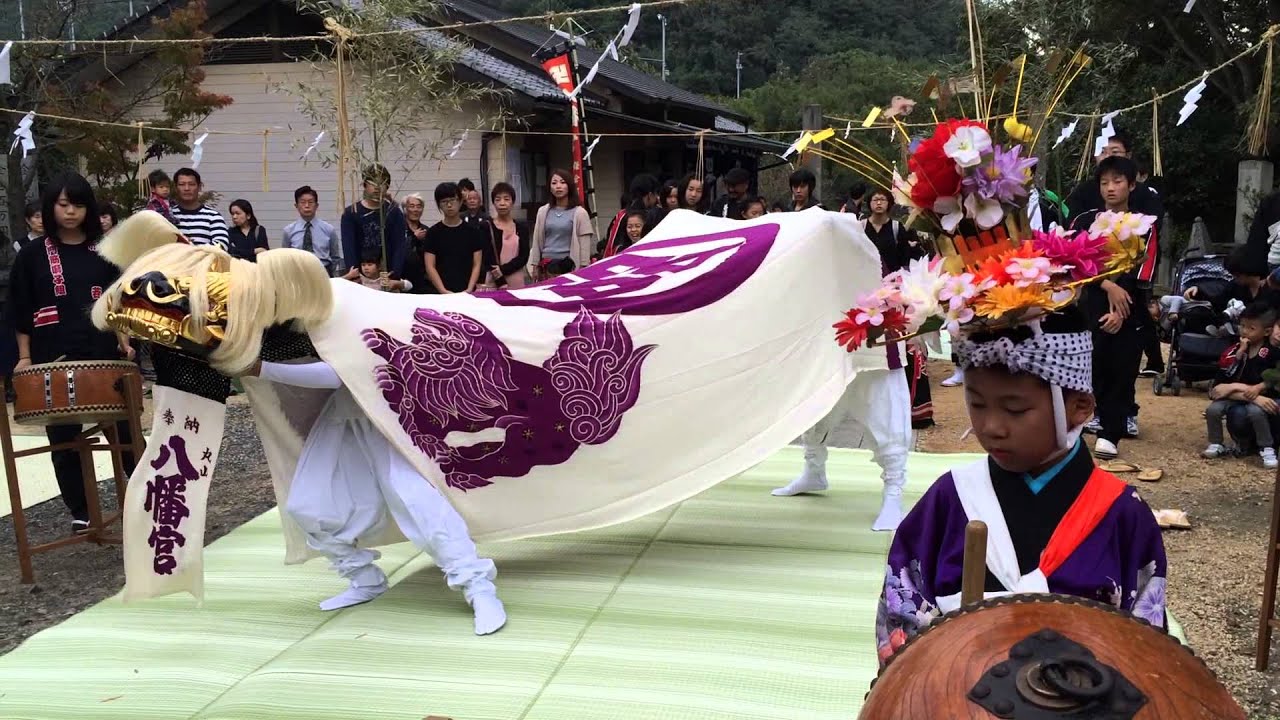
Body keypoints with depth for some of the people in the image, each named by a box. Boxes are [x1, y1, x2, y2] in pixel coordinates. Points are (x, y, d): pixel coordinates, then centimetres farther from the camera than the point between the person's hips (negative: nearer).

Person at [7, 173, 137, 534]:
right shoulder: (33, 254, 1)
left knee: (125, 429, 4)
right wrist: (25, 357, -2)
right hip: (54, 359, -1)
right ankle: (80, 512, 16)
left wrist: (123, 341, 1)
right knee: (65, 440, 6)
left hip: (102, 354, 1)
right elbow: (21, 310, 2)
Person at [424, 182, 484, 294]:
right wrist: (443, 291, -14)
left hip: (467, 292, 0)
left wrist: (469, 289, -12)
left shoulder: (472, 231, 6)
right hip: (440, 292, 0)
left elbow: (476, 265, 2)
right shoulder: (433, 232, 4)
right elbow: (430, 266, -2)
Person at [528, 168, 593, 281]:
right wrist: (535, 265, 12)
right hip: (546, 267, 4)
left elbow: (584, 245, -1)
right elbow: (536, 242, 15)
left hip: (569, 267, -3)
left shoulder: (579, 213, 0)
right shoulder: (543, 212, 11)